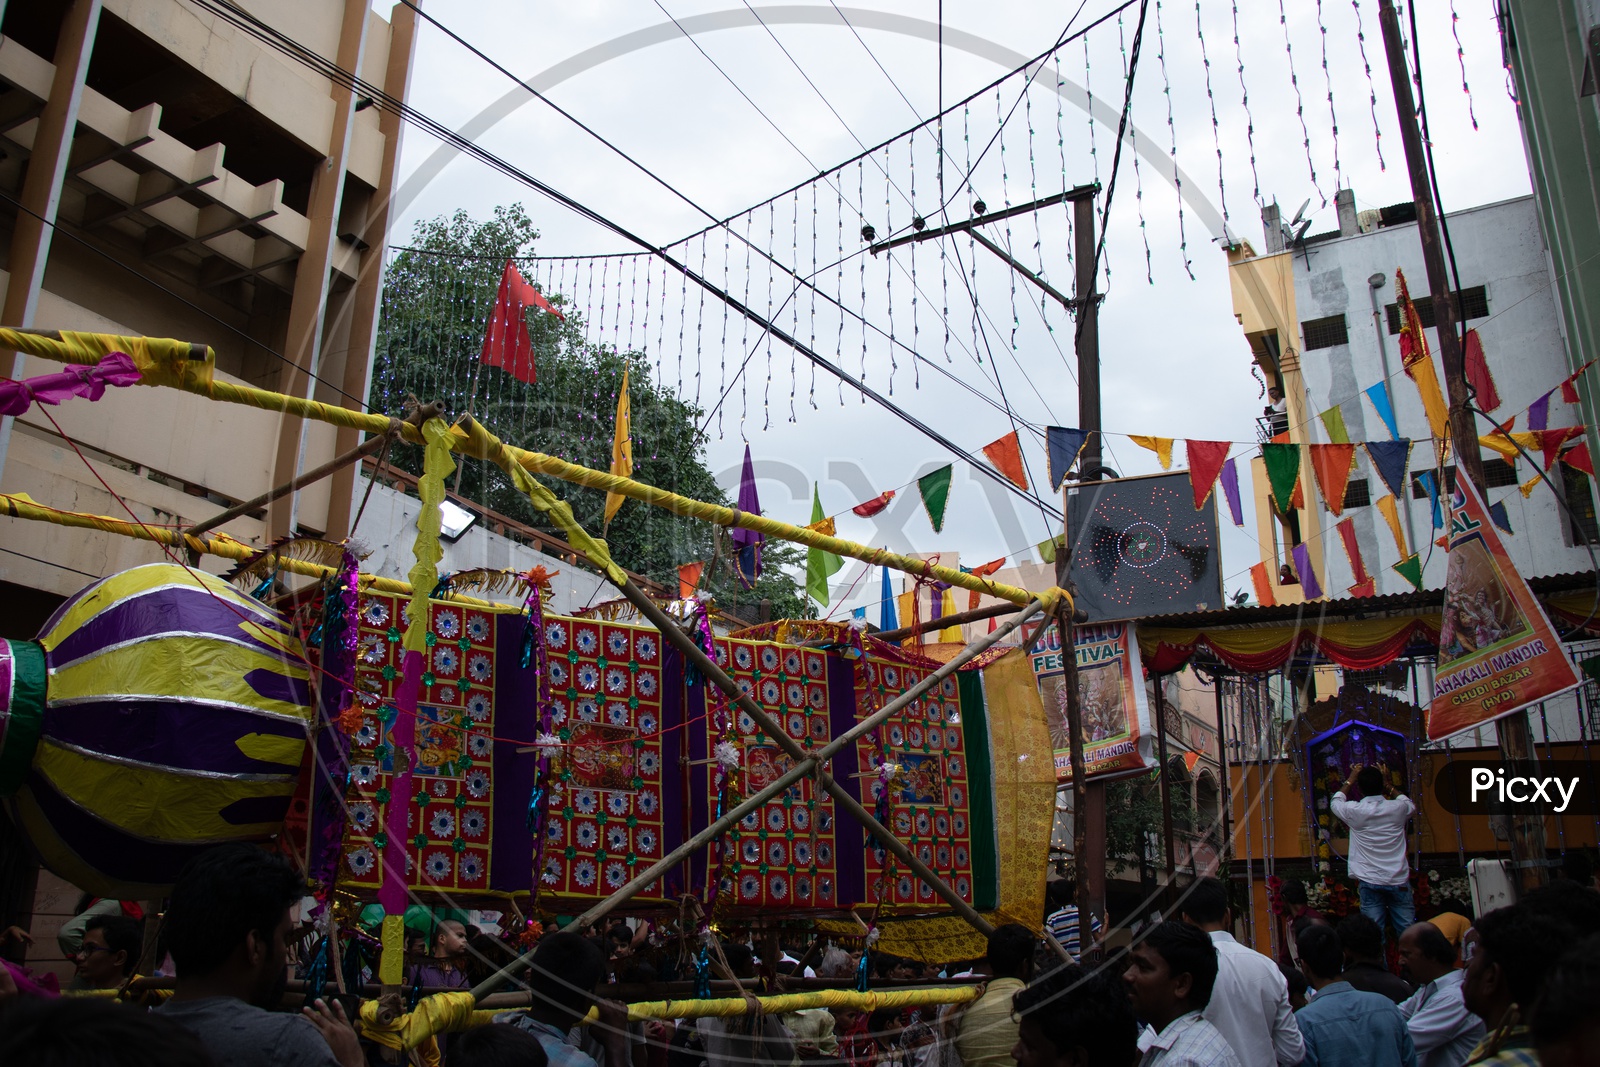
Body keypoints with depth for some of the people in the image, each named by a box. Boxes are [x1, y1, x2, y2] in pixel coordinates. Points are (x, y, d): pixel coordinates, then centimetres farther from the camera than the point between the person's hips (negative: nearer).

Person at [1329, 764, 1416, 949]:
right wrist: (1386, 784, 25)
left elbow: (1335, 802, 16)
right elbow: (1411, 805, 22)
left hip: (1370, 882, -1)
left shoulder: (1355, 811, -9)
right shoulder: (1397, 808, -5)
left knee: (1375, 934, 2)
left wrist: (1351, 779, 23)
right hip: (1399, 881, 1)